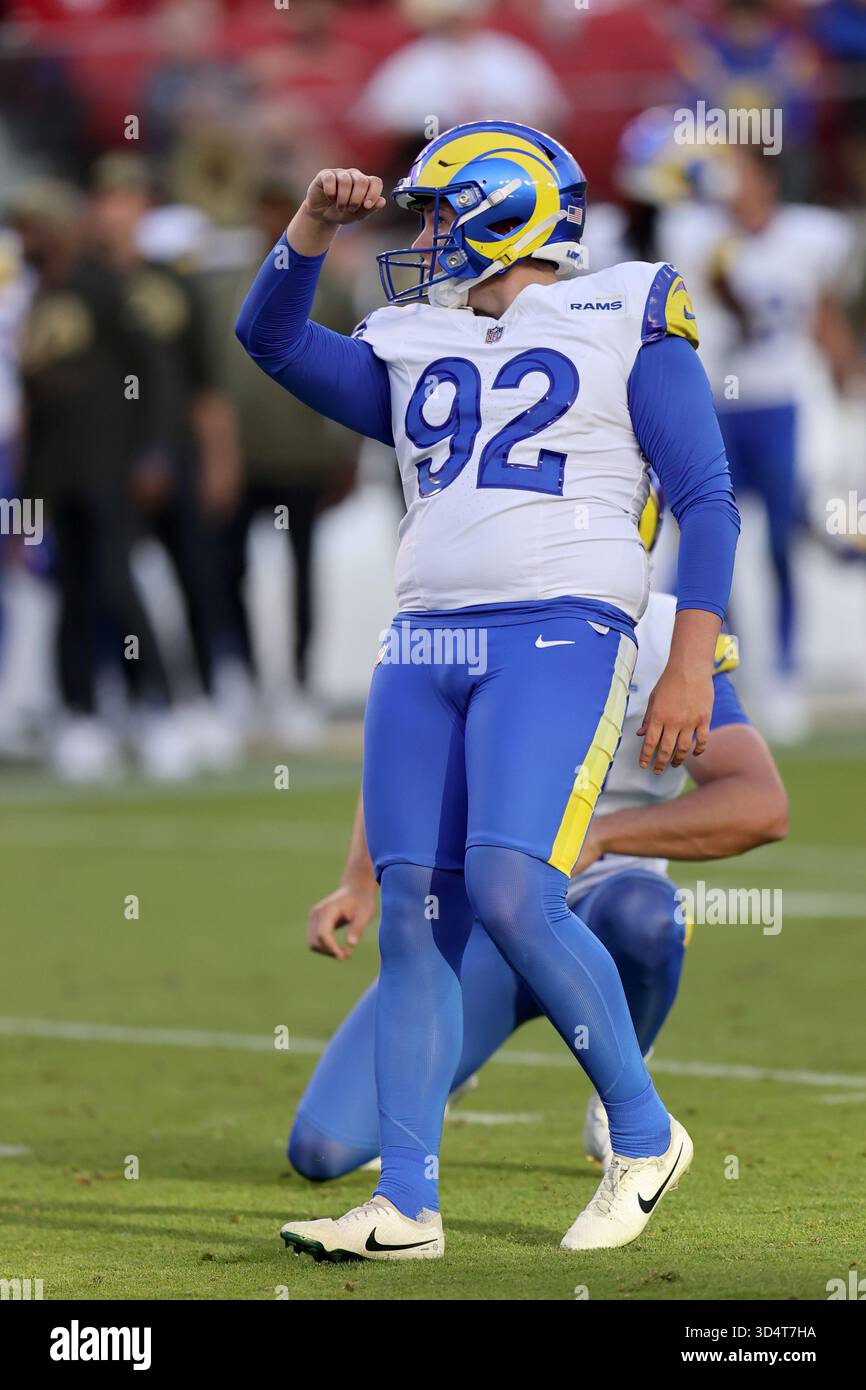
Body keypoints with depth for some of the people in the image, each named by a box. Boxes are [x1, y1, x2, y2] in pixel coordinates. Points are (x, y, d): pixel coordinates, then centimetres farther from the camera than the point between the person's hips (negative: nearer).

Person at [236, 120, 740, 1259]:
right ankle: (407, 1205, 1)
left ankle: (645, 1134, -2)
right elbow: (271, 340, 18)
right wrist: (317, 224, 3)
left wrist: (693, 665, -8)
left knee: (512, 896, -20)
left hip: (559, 639, -6)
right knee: (414, 918, -2)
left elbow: (706, 501, 1)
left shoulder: (627, 324, 5)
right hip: (426, 644, 6)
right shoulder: (416, 353, 21)